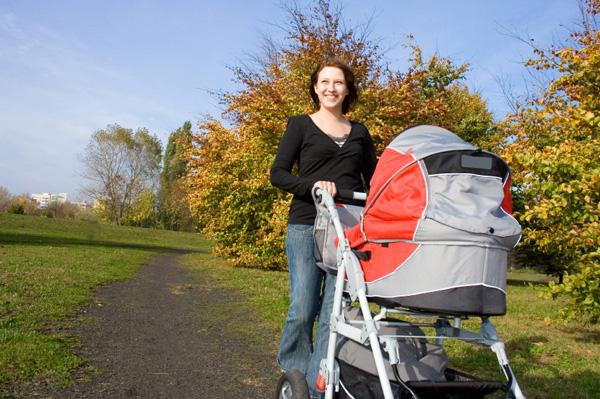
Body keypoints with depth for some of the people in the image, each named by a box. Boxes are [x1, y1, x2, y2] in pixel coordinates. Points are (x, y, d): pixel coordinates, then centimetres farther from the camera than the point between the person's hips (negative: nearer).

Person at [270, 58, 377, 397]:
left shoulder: (360, 133, 18)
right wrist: (313, 185, -17)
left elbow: (374, 181, 16)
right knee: (303, 307, -5)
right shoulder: (301, 125, 9)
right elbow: (278, 174, 1)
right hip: (306, 225, -2)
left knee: (335, 309, -3)